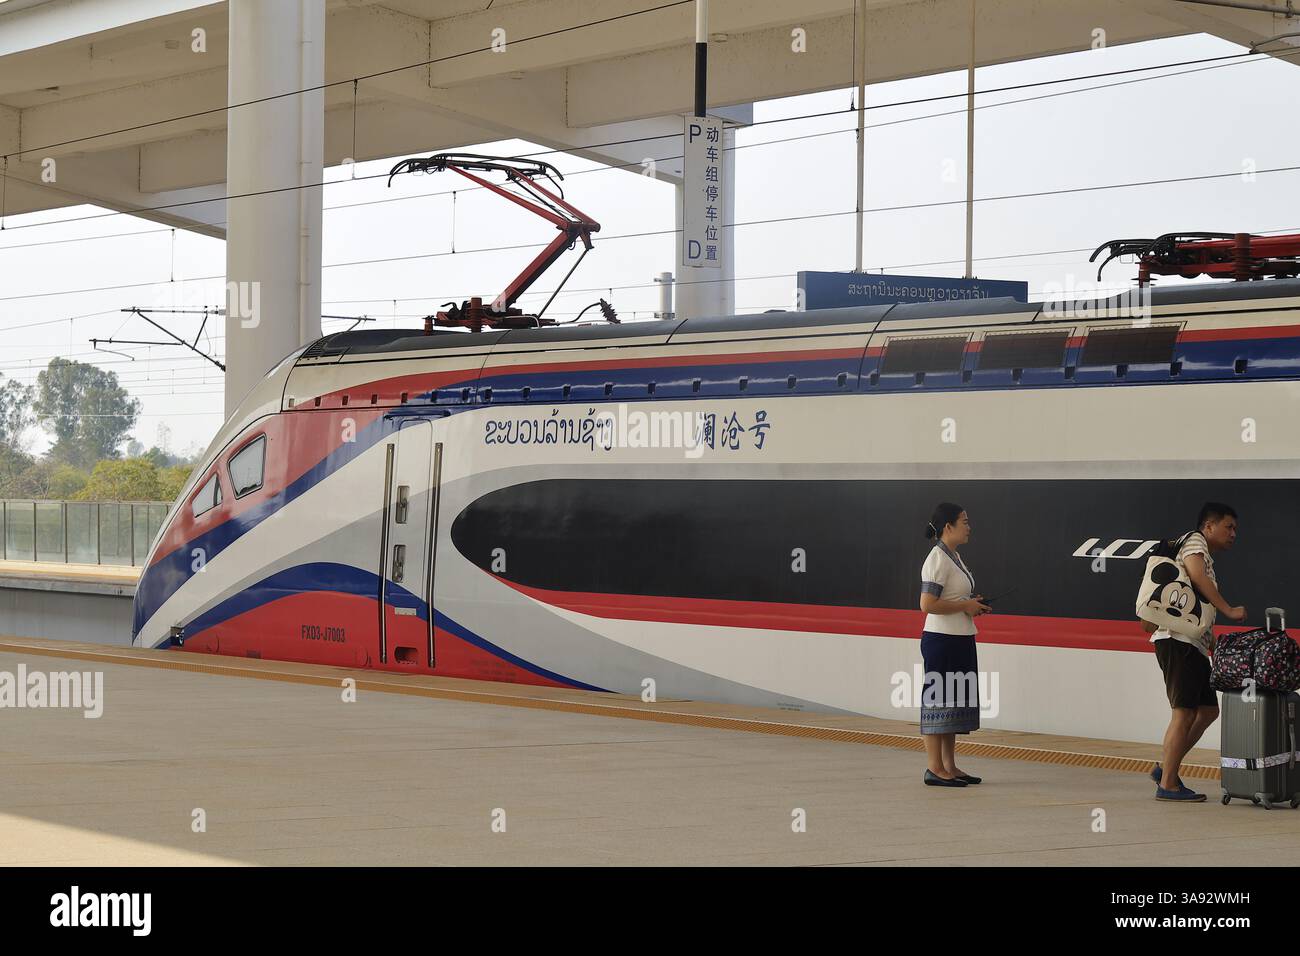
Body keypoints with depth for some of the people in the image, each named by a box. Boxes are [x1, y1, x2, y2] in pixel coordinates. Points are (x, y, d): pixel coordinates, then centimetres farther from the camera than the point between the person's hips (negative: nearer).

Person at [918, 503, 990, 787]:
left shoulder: (954, 557, 15)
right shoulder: (937, 560, -16)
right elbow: (928, 604, -23)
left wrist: (973, 604, 10)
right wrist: (965, 606, -15)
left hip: (961, 640, 10)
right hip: (942, 640, -10)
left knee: (956, 703, 13)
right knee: (938, 701, -6)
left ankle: (949, 767, 20)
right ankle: (935, 769, -2)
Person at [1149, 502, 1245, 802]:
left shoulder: (1207, 559, 27)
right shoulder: (1195, 541, -1)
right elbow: (1197, 575, -21)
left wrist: (1218, 650, 19)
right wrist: (1229, 611, -20)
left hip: (1195, 644, 10)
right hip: (1179, 640, -10)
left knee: (1208, 710, 11)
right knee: (1185, 712, -9)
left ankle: (1165, 769, 15)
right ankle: (1167, 784, -6)